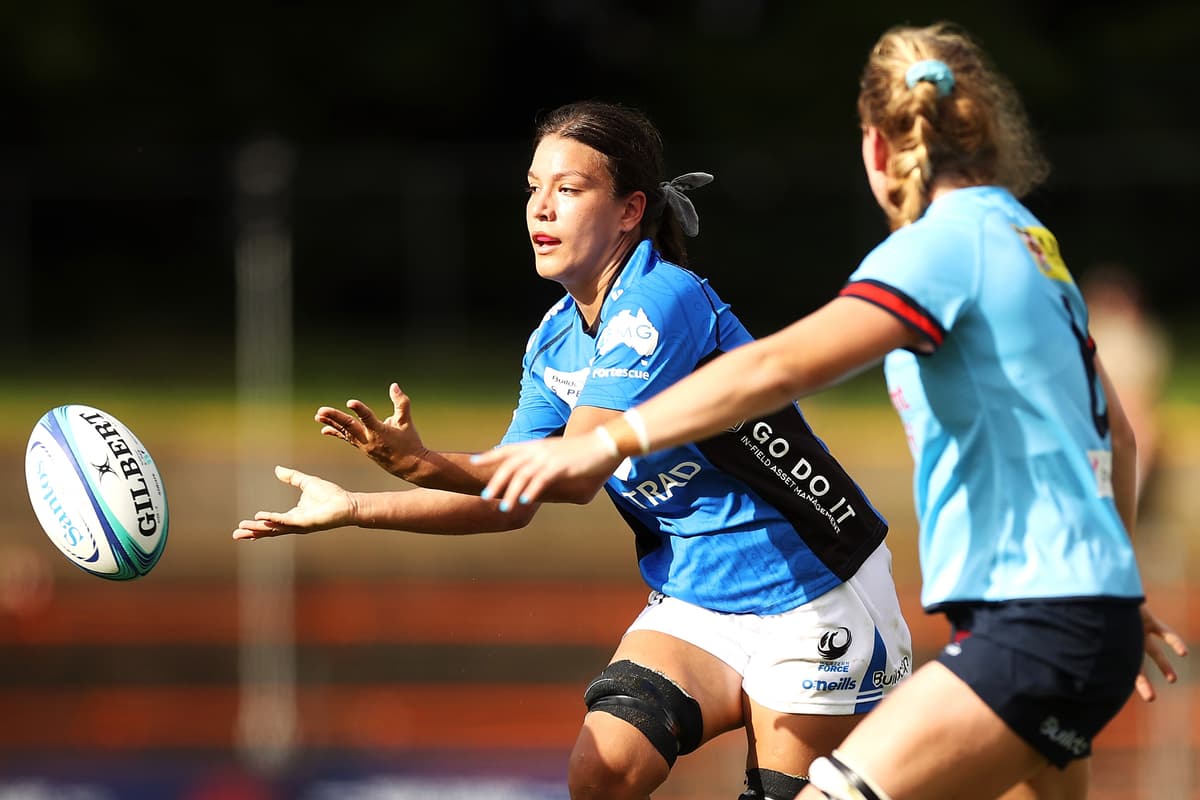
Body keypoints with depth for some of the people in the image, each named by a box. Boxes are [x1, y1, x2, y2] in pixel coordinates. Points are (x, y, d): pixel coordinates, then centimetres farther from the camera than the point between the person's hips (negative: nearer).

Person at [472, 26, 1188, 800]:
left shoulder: (945, 243, -12)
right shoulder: (1029, 244, 16)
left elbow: (781, 366, -25)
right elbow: (1115, 429, 26)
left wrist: (608, 441, -28)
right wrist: (1117, 586, 37)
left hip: (1036, 627, -9)